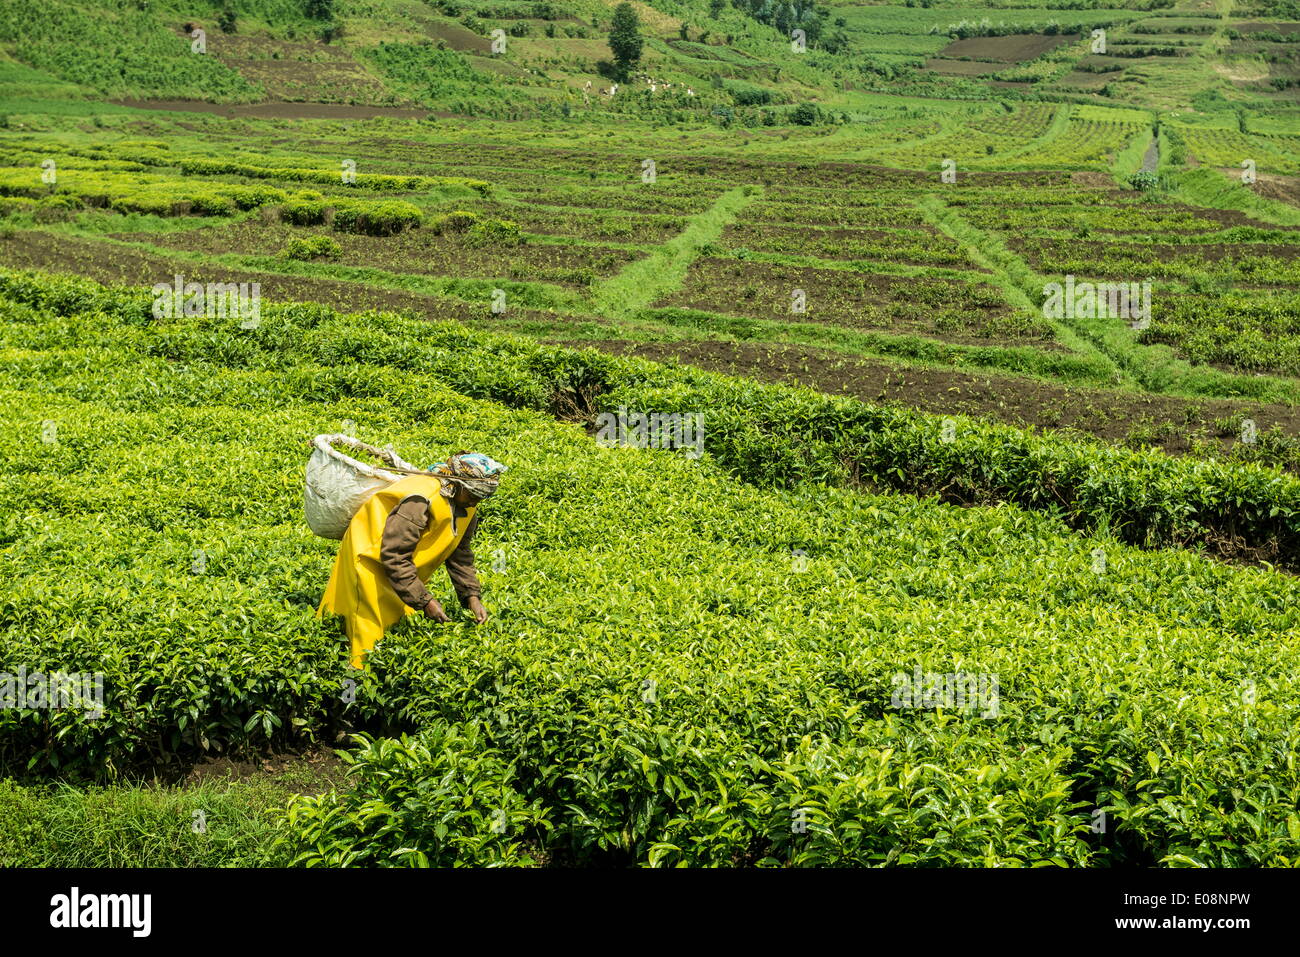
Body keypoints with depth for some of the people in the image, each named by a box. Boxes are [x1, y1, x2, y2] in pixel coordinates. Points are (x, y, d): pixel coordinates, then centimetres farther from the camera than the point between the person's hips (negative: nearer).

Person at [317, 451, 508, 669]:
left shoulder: (468, 507, -5)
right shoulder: (420, 501, -34)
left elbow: (460, 555, 4)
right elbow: (394, 557, -32)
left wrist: (472, 597, -9)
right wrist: (424, 601, -30)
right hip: (371, 559, -9)